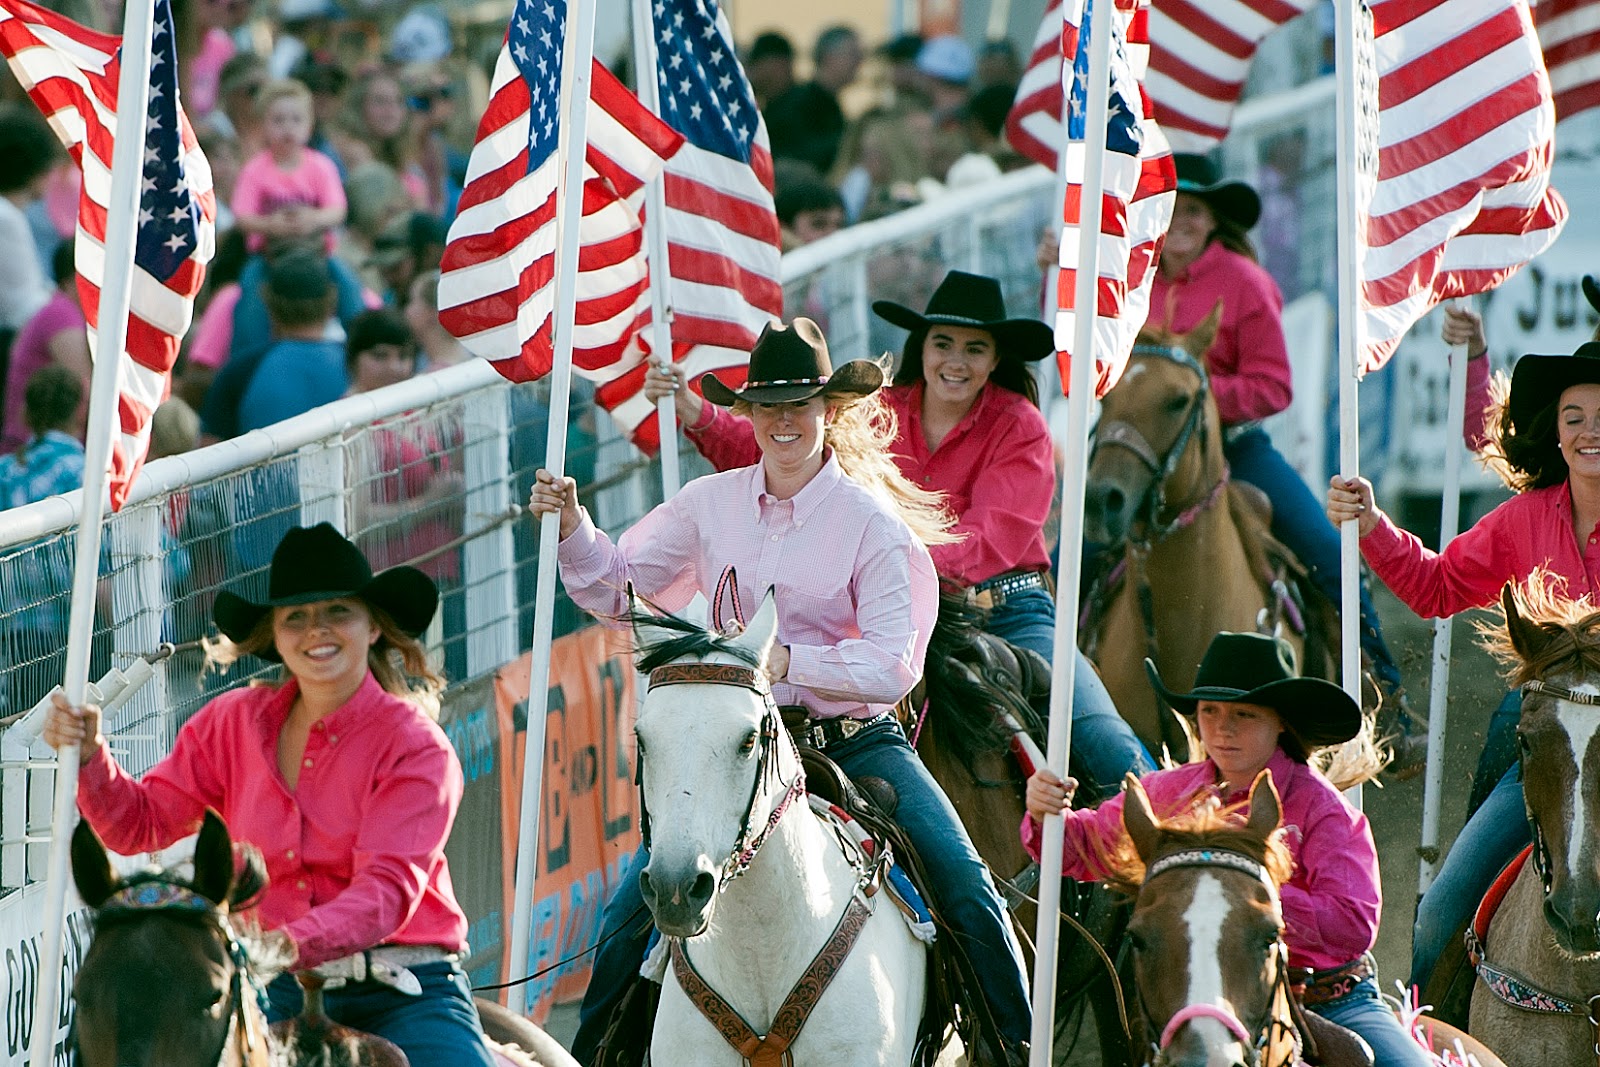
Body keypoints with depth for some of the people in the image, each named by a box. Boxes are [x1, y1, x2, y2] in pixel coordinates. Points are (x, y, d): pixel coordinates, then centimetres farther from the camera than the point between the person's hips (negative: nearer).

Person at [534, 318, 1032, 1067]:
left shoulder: (873, 523, -7)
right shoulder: (710, 505, 3)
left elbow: (892, 666, -13)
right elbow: (614, 589, 9)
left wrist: (788, 660, -25)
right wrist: (572, 526, -9)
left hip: (856, 743, -2)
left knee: (970, 896, -15)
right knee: (633, 903, -9)